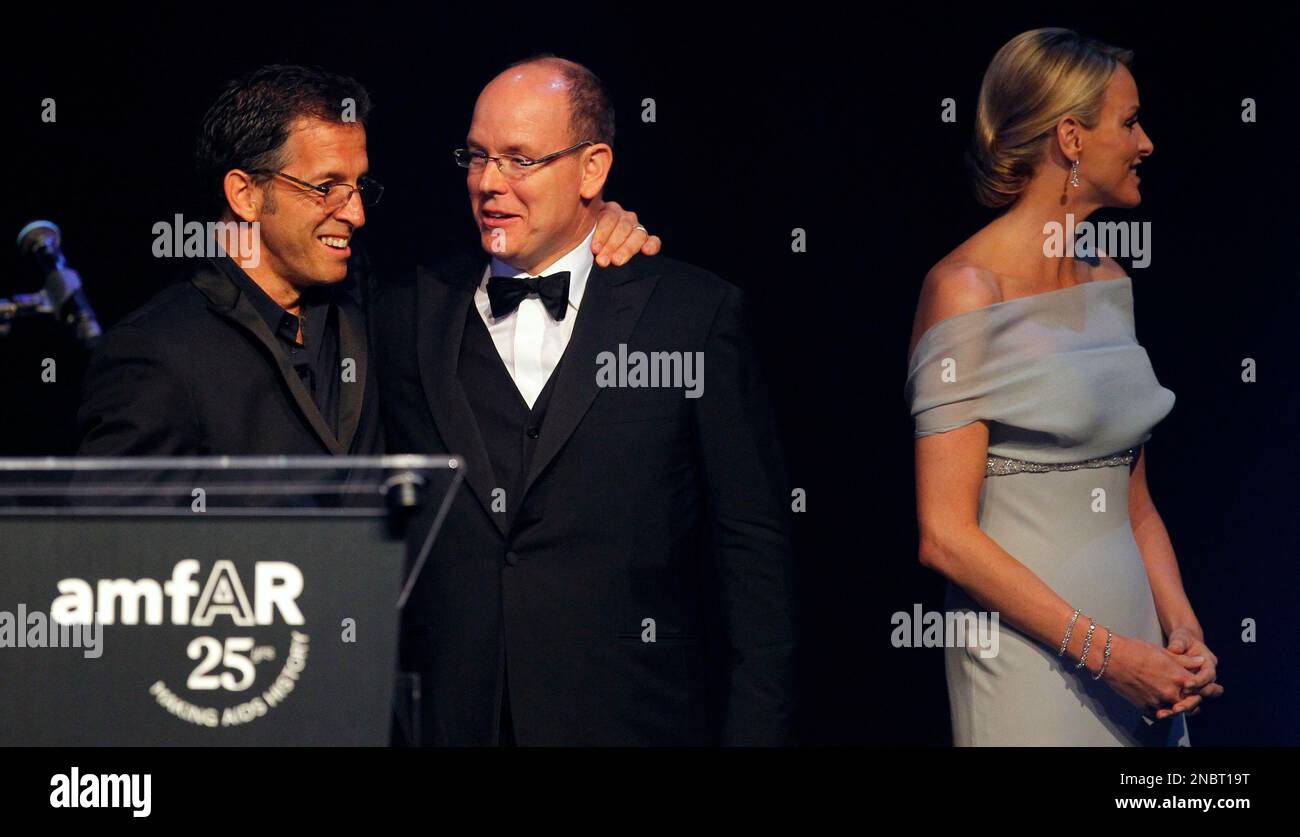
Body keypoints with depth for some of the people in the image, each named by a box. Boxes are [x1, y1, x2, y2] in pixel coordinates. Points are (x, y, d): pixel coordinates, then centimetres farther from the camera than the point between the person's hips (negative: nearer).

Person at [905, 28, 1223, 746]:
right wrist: (1103, 652, -17)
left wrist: (1182, 632, -1)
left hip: (1132, 642, 7)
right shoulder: (967, 286, -11)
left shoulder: (1109, 283, 11)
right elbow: (945, 536, -16)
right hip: (1027, 658, -7)